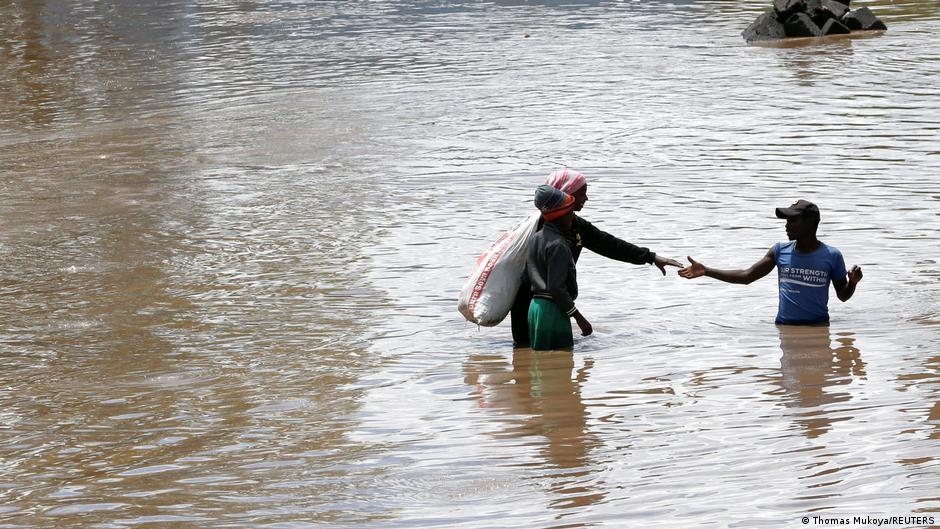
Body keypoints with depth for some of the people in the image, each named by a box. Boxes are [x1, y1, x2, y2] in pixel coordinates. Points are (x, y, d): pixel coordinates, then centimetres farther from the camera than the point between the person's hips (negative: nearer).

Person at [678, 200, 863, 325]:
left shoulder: (832, 256, -2)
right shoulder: (781, 251, 6)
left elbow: (843, 295, 7)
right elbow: (747, 276, 10)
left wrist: (852, 282, -17)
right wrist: (705, 271, 5)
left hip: (818, 326, -2)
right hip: (785, 326, 2)